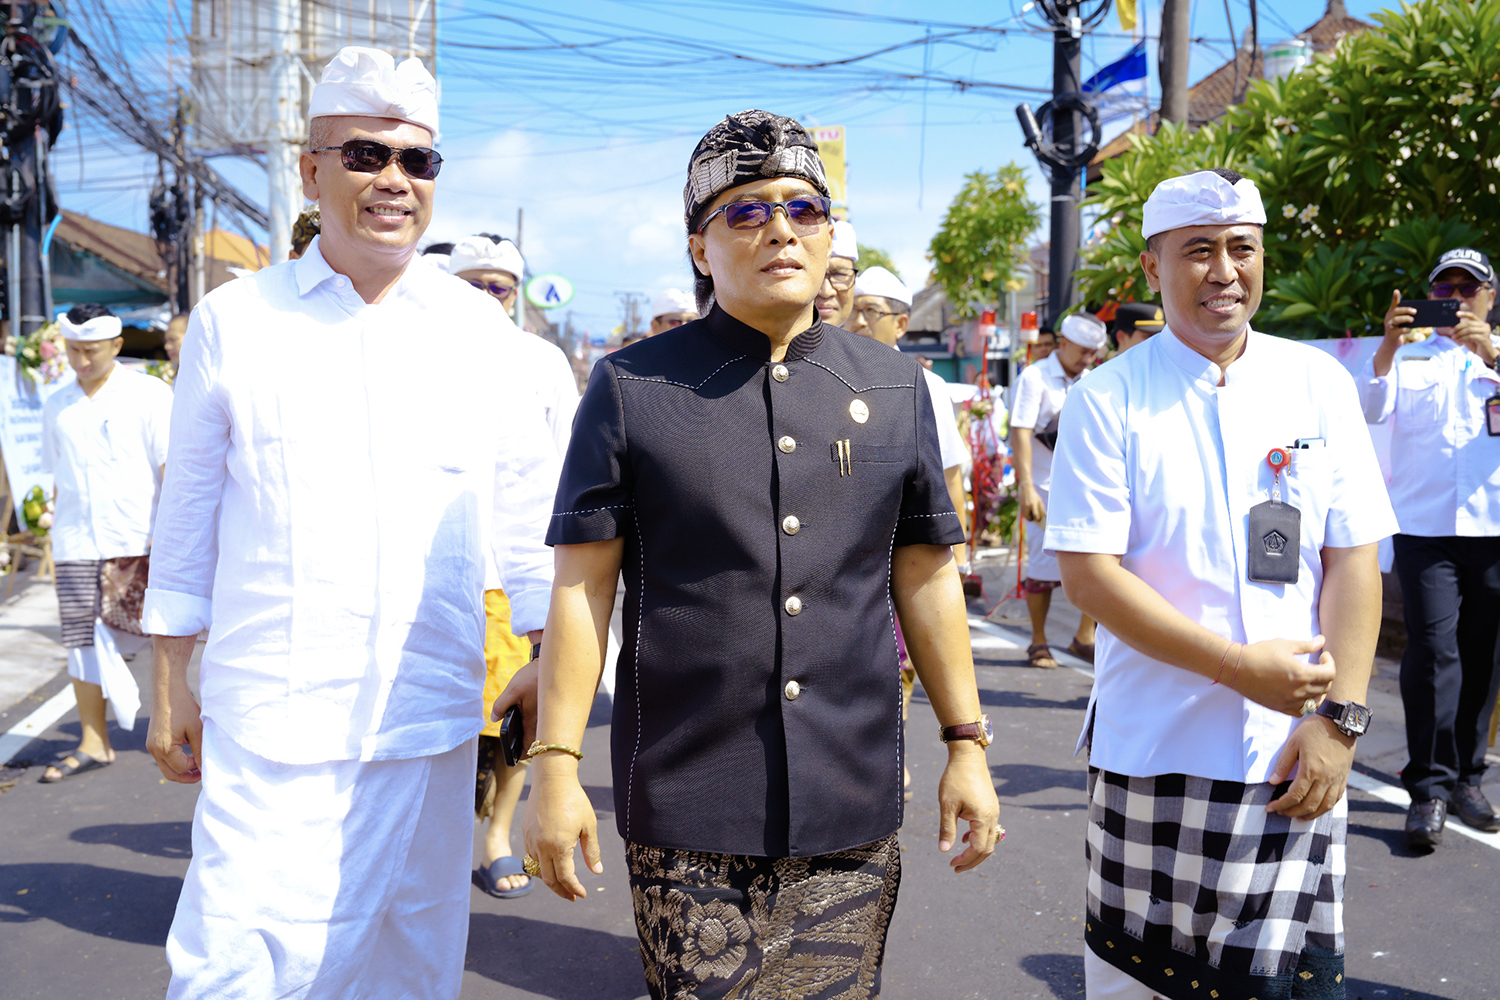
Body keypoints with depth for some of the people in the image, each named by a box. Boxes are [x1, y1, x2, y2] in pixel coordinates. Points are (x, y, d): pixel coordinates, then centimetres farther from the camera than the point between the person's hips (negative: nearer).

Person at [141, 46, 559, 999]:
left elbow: (527, 505, 10)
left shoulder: (475, 325, 6)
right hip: (268, 717, -1)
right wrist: (171, 682, 8)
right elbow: (188, 510, 8)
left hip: (429, 719, 2)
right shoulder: (235, 320, 4)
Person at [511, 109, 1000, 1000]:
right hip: (687, 813, -2)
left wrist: (967, 743, 9)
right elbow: (584, 585, -3)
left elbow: (926, 576, 11)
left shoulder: (895, 388, 8)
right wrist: (556, 765, -7)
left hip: (853, 808, 3)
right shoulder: (631, 386, -1)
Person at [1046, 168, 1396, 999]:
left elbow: (1354, 558, 3)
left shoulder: (1319, 383, 5)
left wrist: (1340, 716, -6)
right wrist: (1240, 665, -15)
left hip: (1294, 753, 2)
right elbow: (1087, 574, -10)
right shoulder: (1107, 400, -4)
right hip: (1152, 751, -1)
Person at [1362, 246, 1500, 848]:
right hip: (1424, 527, -1)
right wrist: (1386, 350, -21)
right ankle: (1429, 787, -6)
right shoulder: (1409, 357, 13)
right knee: (1433, 650, -10)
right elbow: (1370, 410, -5)